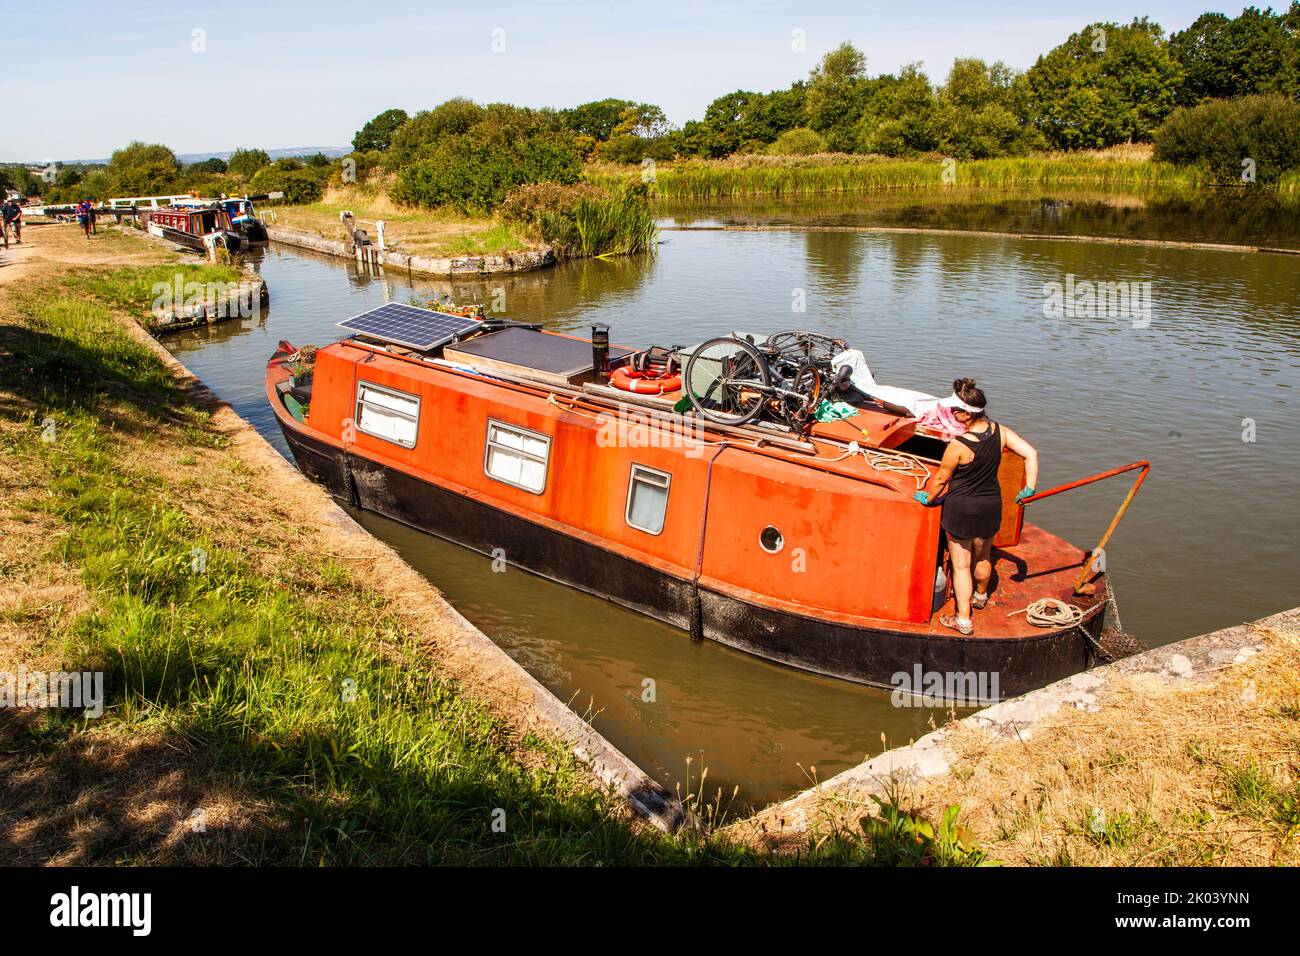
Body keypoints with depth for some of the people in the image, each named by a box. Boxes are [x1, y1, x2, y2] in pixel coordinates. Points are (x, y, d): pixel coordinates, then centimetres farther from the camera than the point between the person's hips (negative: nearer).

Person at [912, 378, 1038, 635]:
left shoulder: (958, 445, -25)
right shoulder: (999, 431, -10)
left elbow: (941, 478, -12)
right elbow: (1031, 453, -7)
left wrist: (927, 497, 6)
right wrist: (1029, 488, 1)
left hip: (961, 508, -6)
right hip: (991, 505, 6)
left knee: (961, 565, 8)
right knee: (983, 557, 28)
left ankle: (963, 619, 14)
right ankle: (980, 596, 52)